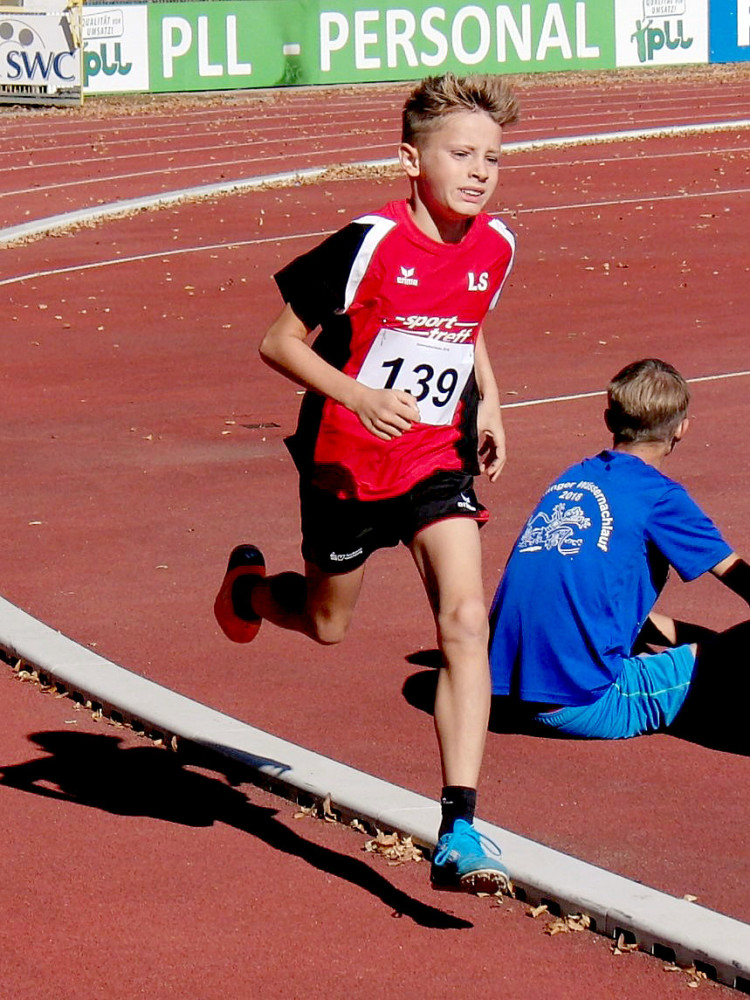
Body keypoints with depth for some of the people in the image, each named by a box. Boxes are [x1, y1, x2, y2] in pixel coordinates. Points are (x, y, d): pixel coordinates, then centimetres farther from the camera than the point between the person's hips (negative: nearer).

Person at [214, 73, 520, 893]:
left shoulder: (495, 247, -3)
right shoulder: (370, 243, -20)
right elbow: (278, 342, -15)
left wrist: (488, 404, 7)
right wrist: (359, 395, -28)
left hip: (437, 462, 3)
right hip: (347, 464, -3)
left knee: (466, 619, -16)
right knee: (328, 625, 17)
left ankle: (458, 831, -17)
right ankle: (249, 586, 56)